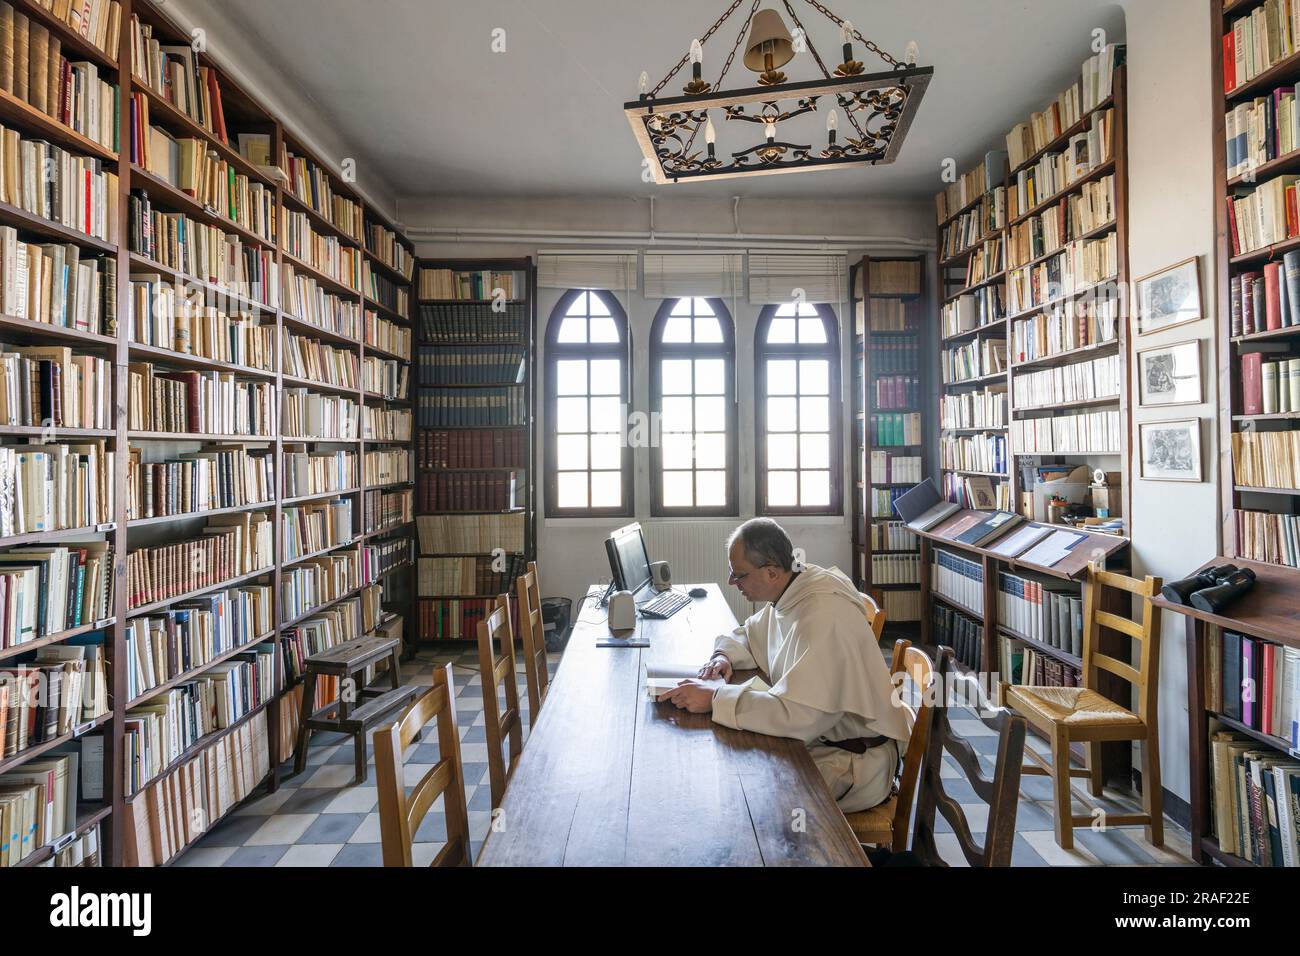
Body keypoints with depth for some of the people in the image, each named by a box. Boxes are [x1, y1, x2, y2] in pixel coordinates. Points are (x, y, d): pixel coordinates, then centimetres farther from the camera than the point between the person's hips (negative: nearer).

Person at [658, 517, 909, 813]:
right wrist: (725, 656, -4)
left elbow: (798, 714, -35)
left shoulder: (823, 614, -29)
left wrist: (714, 698, -29)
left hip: (854, 758, -8)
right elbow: (747, 634, 18)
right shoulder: (789, 595, 0)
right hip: (817, 736, 8)